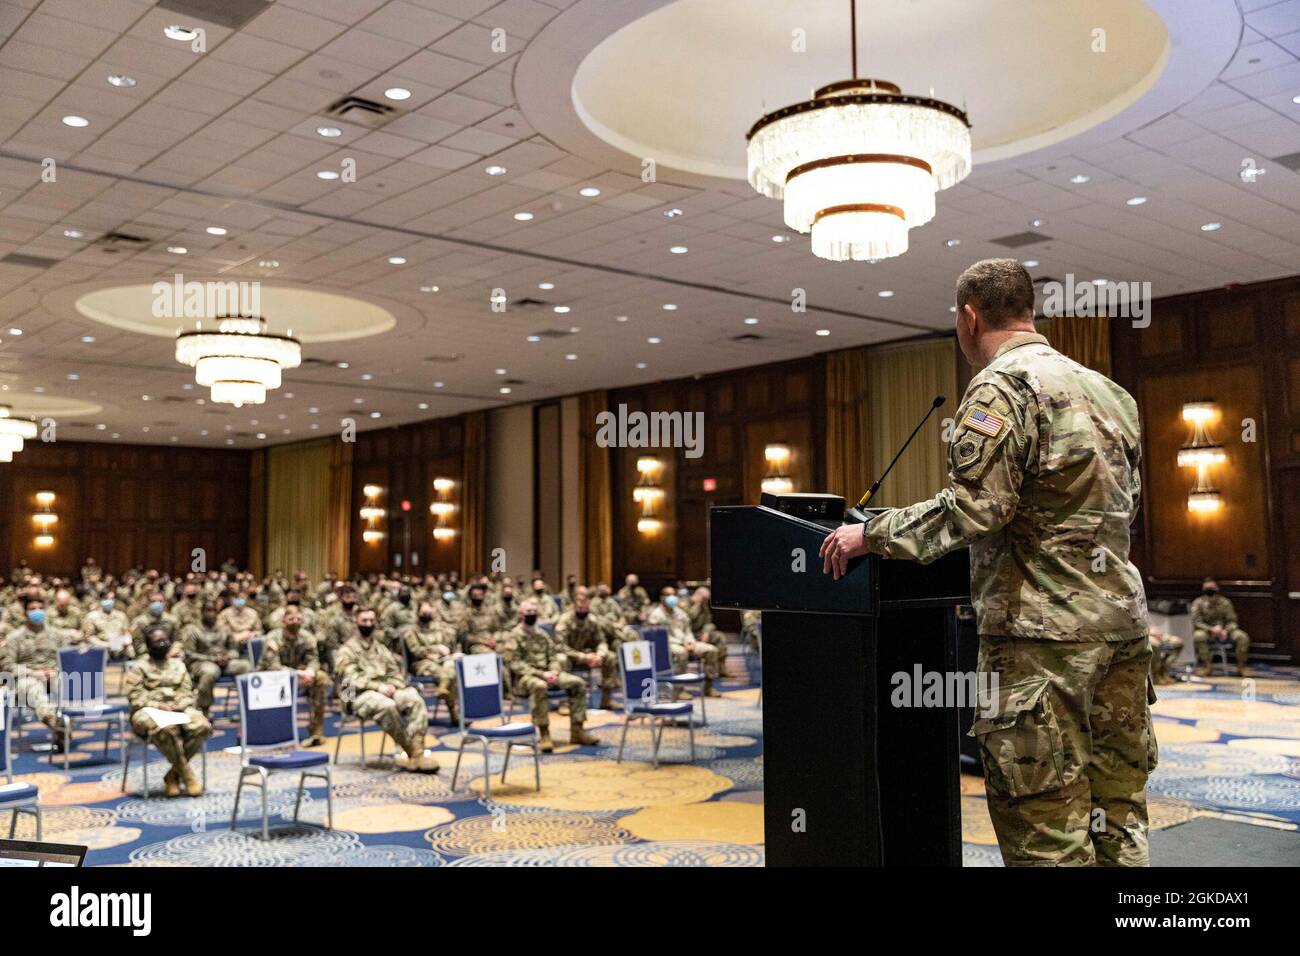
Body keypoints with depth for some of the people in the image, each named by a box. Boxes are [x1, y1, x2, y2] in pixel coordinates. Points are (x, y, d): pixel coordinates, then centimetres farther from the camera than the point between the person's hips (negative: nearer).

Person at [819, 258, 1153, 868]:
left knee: (1045, 831, -1)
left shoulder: (1002, 386, -10)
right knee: (1117, 815, 14)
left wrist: (871, 534, -9)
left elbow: (975, 509, -19)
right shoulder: (1104, 389, 17)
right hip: (1121, 621, 9)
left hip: (1044, 631, -8)